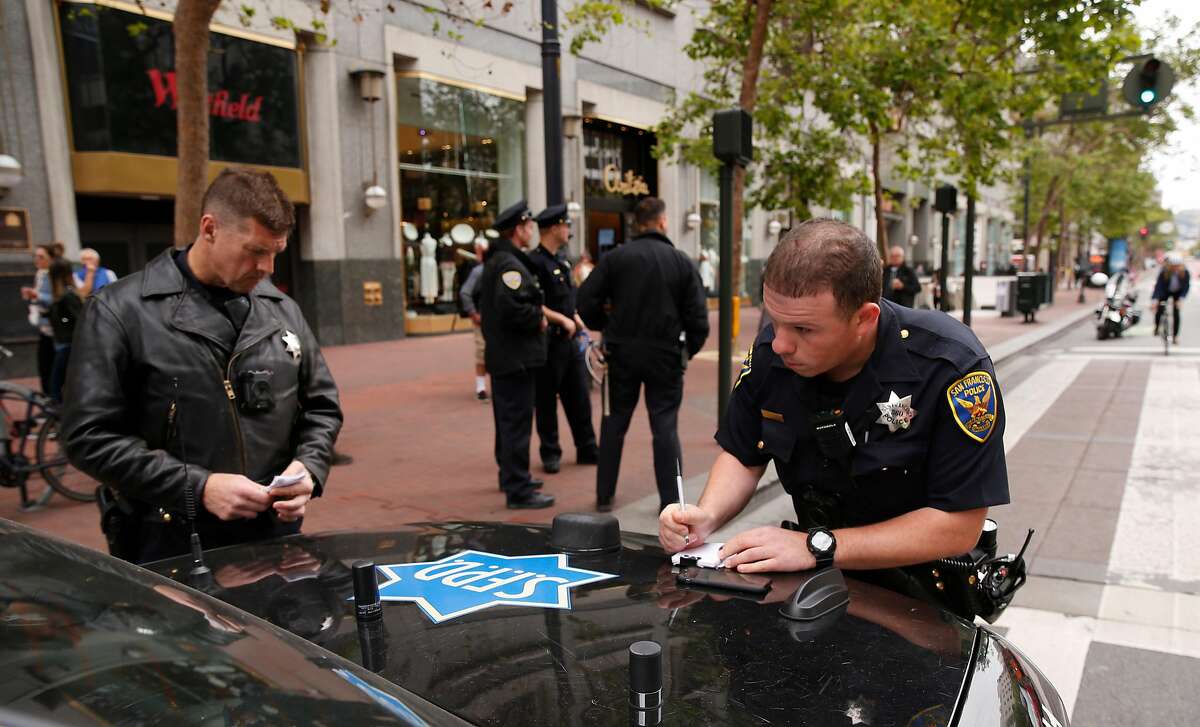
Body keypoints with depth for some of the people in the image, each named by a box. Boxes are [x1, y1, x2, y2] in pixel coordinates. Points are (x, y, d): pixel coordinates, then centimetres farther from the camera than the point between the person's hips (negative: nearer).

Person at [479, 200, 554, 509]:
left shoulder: (495, 261, 15)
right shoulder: (510, 264, -18)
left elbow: (487, 303, 21)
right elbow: (511, 307, -31)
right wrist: (539, 319, -14)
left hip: (501, 354, 11)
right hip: (516, 356, -11)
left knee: (507, 419, 20)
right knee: (517, 422, -6)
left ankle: (511, 475, 34)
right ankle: (518, 490, -1)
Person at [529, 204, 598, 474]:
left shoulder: (561, 260, 15)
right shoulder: (534, 262, -13)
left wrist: (576, 319, 12)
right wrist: (562, 320, -16)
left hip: (571, 338, 8)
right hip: (548, 340, -8)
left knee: (579, 396, 12)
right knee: (546, 400, 4)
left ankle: (587, 449, 22)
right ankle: (550, 453, 15)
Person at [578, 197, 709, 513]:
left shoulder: (616, 257, -2)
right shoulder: (681, 261, -2)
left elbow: (587, 299, -7)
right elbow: (697, 315, -4)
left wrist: (604, 327, 10)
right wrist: (690, 349, 11)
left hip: (622, 351, 1)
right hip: (665, 353, -1)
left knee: (614, 423, 13)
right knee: (665, 425, 6)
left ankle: (604, 496, 19)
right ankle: (670, 500, 7)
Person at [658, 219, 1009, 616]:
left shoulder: (952, 366, -20)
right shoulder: (771, 351, -6)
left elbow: (959, 526, -20)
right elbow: (742, 456, 8)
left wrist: (817, 546, -27)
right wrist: (706, 516, -13)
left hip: (918, 587, -3)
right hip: (817, 574, 4)